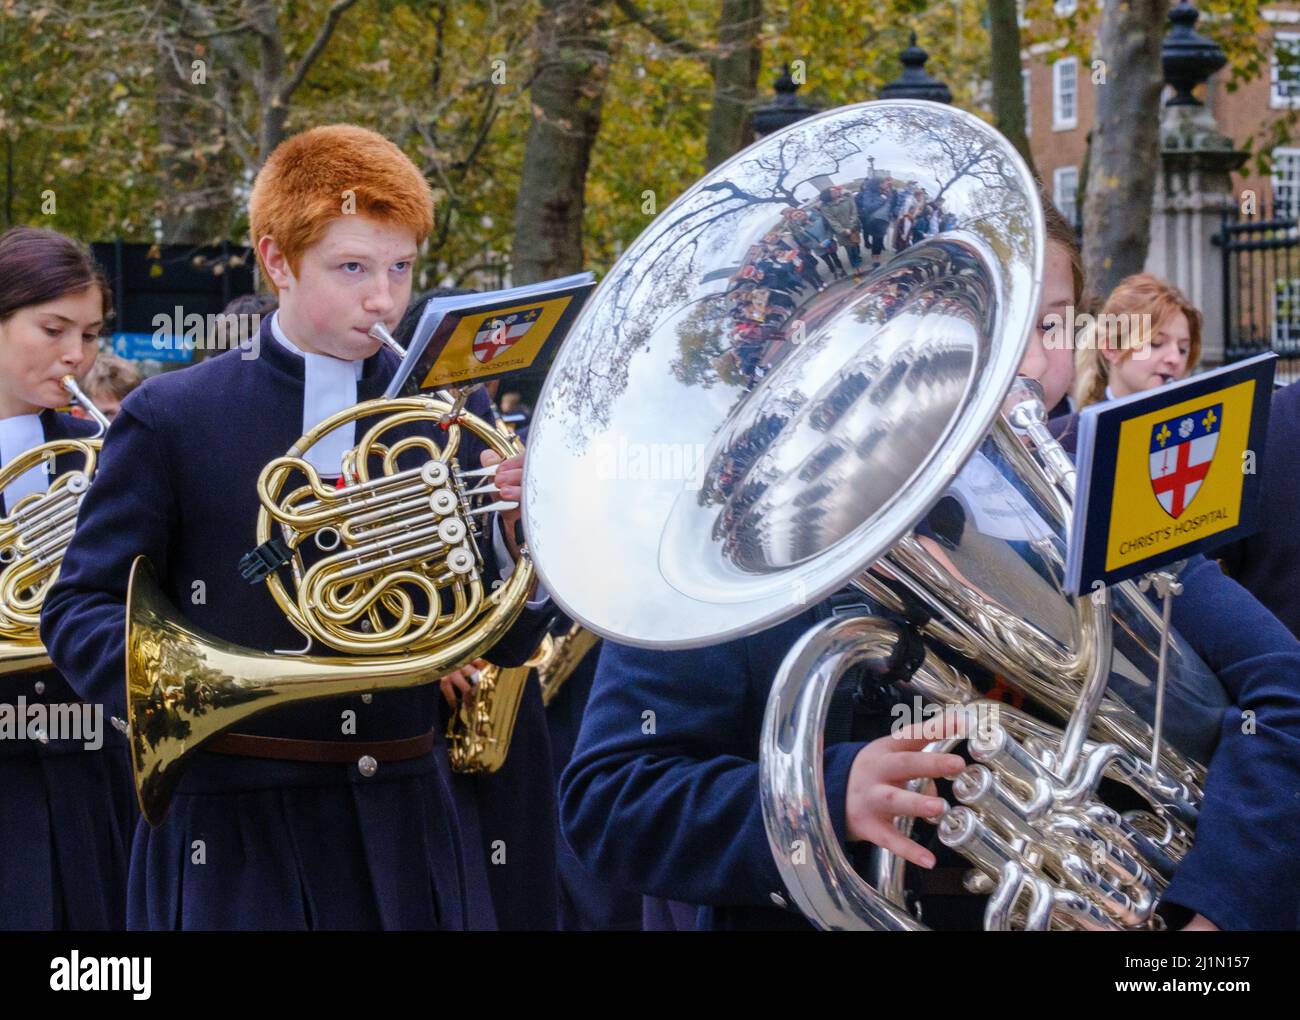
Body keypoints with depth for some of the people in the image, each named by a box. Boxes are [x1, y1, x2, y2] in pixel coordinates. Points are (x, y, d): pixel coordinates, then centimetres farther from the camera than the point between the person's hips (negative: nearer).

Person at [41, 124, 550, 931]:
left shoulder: (449, 416, 6)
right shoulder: (174, 418, -3)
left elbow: (505, 643, 5)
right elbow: (81, 610, -4)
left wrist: (523, 524, -14)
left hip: (407, 825, 3)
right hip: (237, 830, -3)